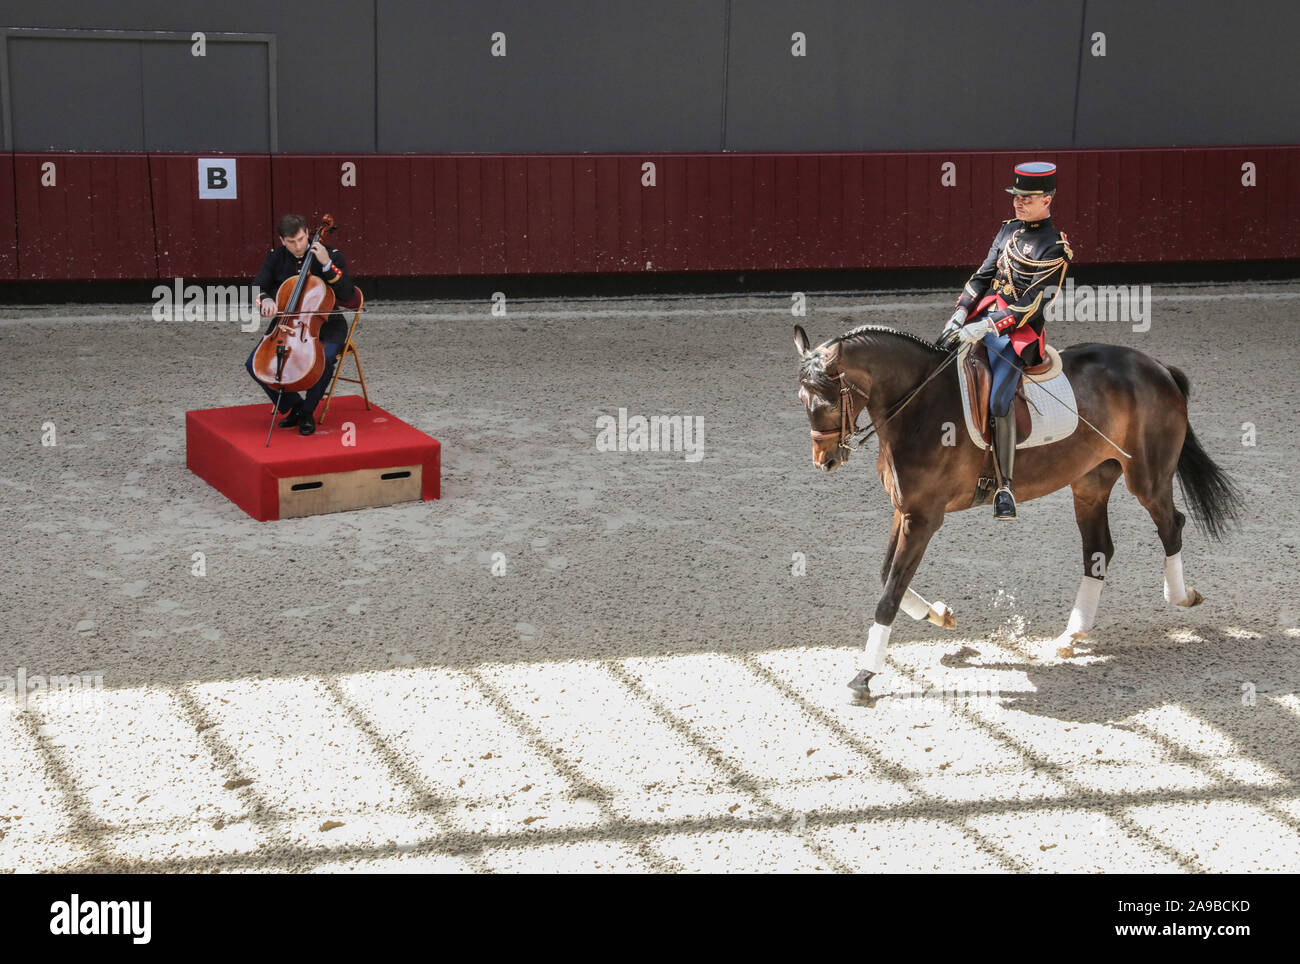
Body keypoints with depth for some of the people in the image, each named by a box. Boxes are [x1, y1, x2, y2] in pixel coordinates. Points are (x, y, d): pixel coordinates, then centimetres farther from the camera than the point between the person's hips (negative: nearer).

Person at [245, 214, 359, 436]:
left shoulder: (332, 255, -8)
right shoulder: (276, 257, 3)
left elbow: (348, 295, -16)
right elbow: (256, 289, 1)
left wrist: (327, 264, -26)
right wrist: (266, 299, -24)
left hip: (325, 324, -4)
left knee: (325, 358, -36)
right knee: (254, 364, -16)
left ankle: (308, 411, -12)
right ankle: (294, 405, 3)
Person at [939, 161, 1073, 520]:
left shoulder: (1055, 248, -10)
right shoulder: (1009, 229, 13)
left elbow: (1032, 303, -16)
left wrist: (985, 327, -22)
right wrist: (960, 313, 2)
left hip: (1018, 331, -8)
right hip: (985, 312, 8)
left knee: (999, 403, -20)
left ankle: (1006, 488, -15)